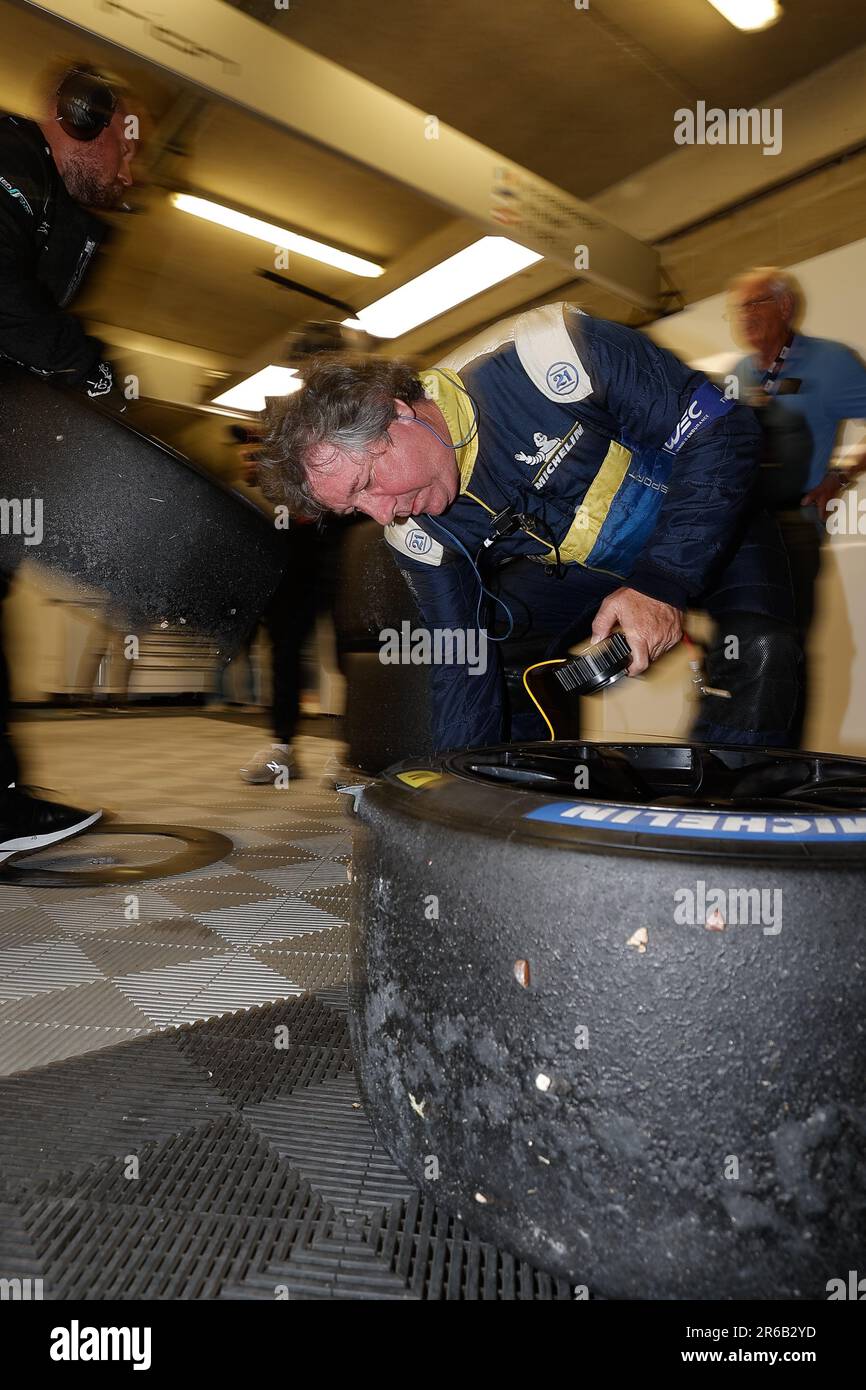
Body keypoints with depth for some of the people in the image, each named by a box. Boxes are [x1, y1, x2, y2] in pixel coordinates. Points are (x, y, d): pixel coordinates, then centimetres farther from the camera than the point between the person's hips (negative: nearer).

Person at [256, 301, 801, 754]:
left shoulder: (543, 352, -33)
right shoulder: (418, 536, -17)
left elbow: (723, 426, -27)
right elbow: (463, 669, -11)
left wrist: (662, 582, -35)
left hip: (710, 528, -3)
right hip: (579, 567, 4)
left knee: (757, 651, -29)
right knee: (498, 657, -14)